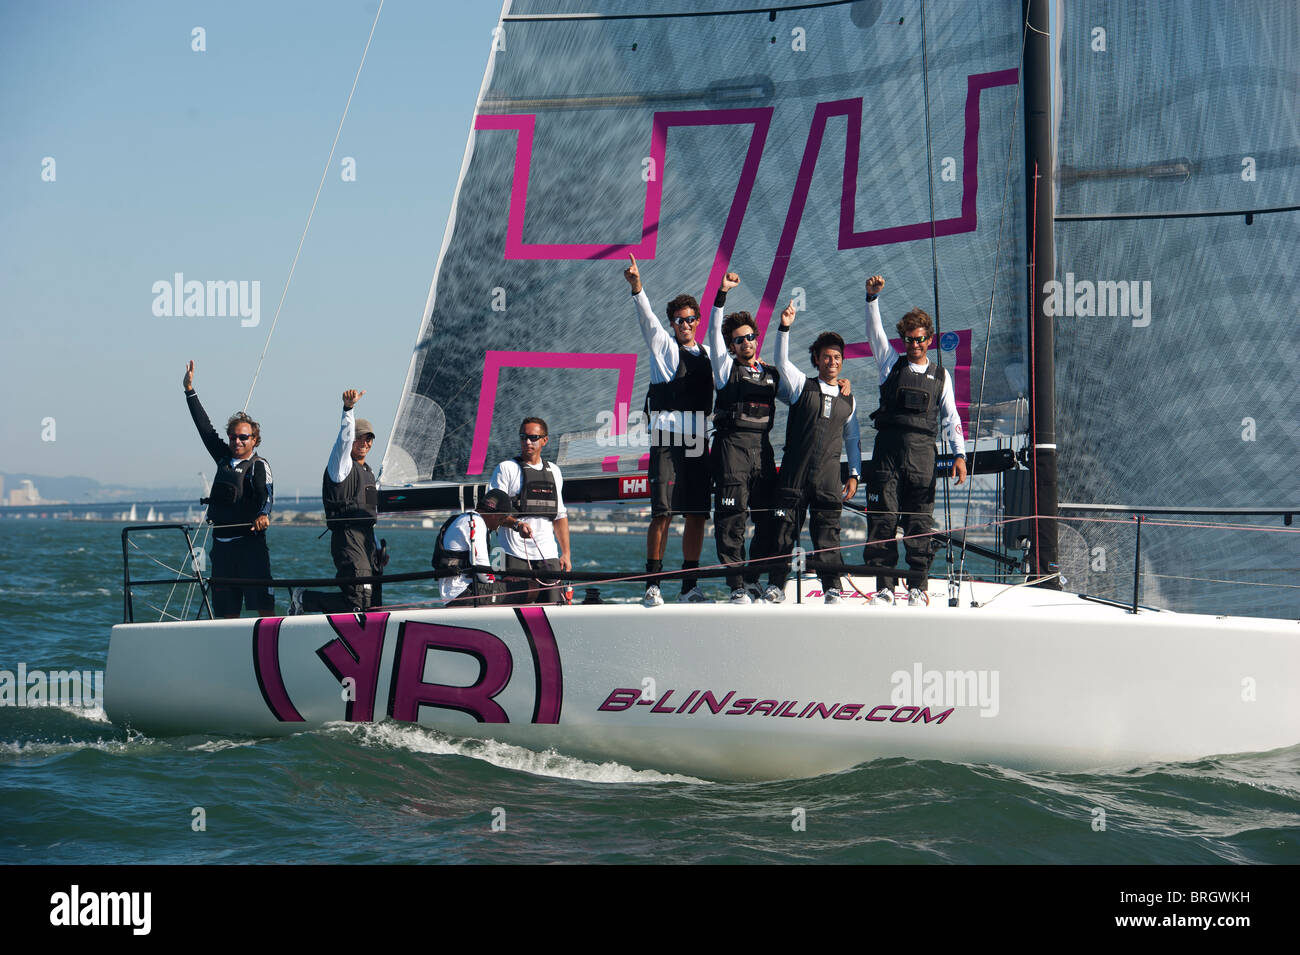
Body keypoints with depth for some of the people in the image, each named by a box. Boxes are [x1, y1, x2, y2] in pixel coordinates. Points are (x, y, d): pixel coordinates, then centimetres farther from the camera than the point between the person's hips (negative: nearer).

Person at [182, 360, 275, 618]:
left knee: (263, 605, -12)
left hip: (250, 541, -6)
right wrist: (189, 391, 25)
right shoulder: (224, 458, 16)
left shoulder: (259, 465, -2)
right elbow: (206, 428, 23)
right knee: (227, 611, 5)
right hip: (222, 543, 6)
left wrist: (263, 514, -40)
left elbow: (267, 493, -18)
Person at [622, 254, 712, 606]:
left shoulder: (707, 354, 18)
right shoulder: (664, 346, 5)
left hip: (698, 442, 5)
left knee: (697, 515, 3)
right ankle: (652, 584, -10)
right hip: (667, 438, -5)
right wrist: (637, 288, -27)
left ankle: (689, 586, 9)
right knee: (663, 513, -11)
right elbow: (647, 319, -10)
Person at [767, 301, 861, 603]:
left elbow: (852, 439, 18)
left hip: (829, 475, 1)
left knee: (828, 531, -2)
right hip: (795, 471, -1)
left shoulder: (848, 399, 14)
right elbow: (782, 362, -7)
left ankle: (832, 587, 1)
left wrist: (854, 474, 11)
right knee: (785, 527, 0)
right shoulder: (803, 386, 7)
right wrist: (785, 328, -20)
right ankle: (777, 584, 8)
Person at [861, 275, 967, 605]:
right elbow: (874, 330, 5)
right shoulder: (892, 364, 15)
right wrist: (872, 297, -10)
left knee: (920, 522, -2)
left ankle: (918, 586, 2)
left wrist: (959, 454, -1)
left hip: (922, 453, 0)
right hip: (888, 450, 0)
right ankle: (884, 587, -3)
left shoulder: (941, 376, 16)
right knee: (882, 519, -6)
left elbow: (950, 417, 11)